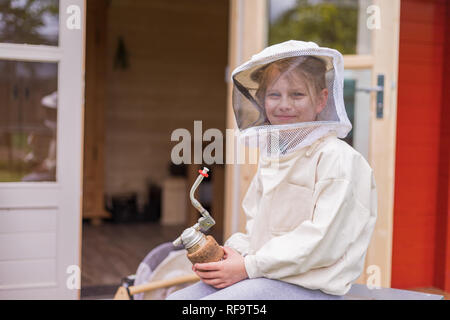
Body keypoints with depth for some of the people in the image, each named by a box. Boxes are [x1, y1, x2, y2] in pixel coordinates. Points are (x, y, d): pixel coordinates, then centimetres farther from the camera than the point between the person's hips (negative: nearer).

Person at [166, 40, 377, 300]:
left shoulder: (336, 157, -12)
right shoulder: (272, 155, 15)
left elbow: (322, 241, -19)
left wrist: (249, 266, -17)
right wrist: (235, 252, -2)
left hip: (310, 286, -8)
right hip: (265, 277, 8)